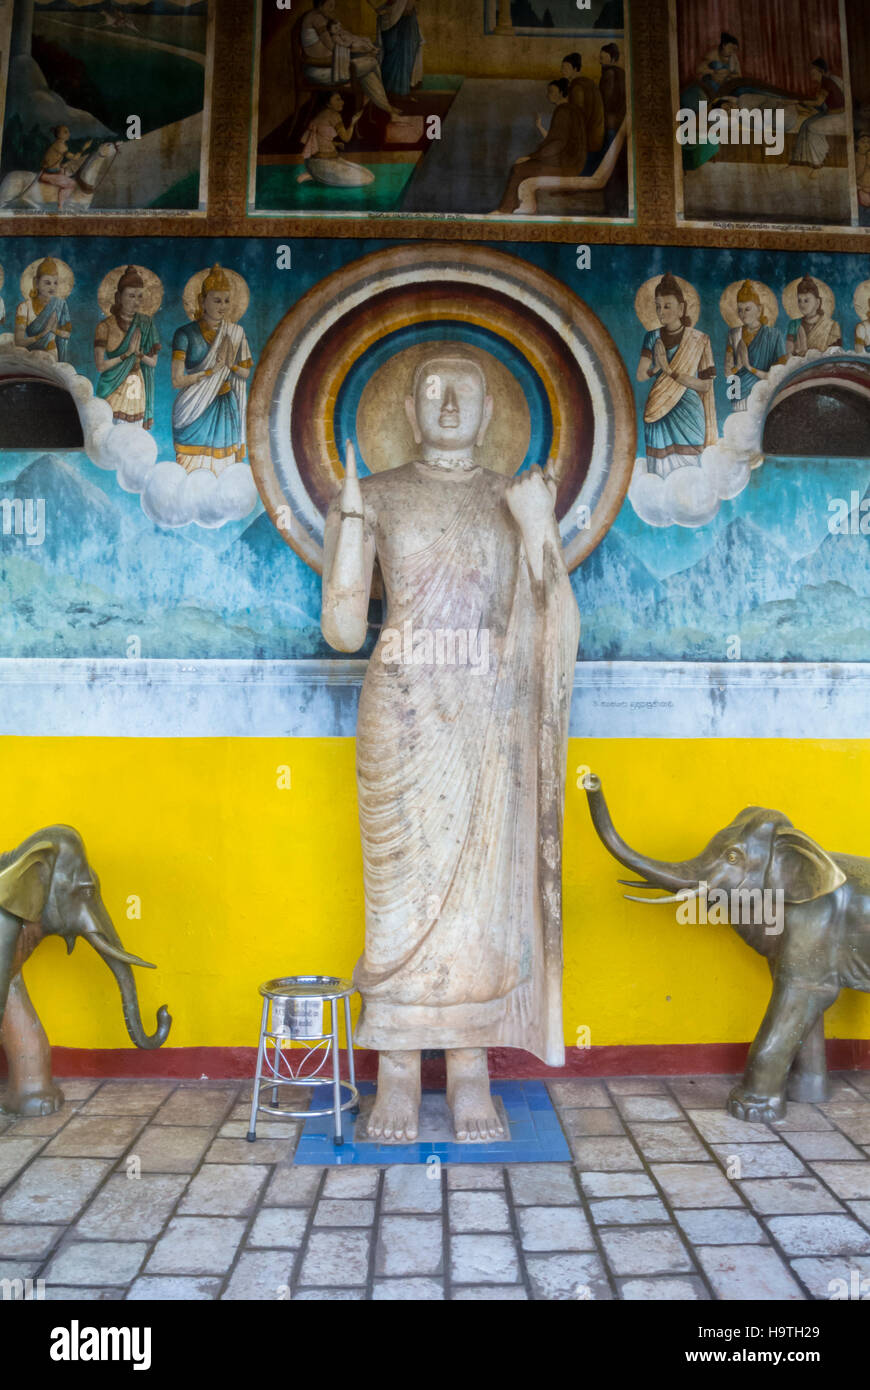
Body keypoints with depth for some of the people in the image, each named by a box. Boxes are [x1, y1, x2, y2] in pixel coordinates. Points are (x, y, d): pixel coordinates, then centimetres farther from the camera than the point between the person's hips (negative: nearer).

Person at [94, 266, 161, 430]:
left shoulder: (146, 324, 6)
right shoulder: (106, 326, -5)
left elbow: (153, 362, 6)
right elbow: (100, 365, -10)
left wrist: (139, 353, -11)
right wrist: (127, 353, -14)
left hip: (137, 391, 3)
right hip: (113, 392, -3)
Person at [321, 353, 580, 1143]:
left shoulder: (516, 501, 11)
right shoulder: (377, 498, 7)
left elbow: (559, 630, 3)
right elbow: (344, 630, -1)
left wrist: (539, 532, -7)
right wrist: (348, 521, -9)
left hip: (490, 721, 2)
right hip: (404, 715, -1)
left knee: (483, 886, 3)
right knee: (402, 884, 0)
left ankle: (471, 1077, 16)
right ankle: (397, 1079, 13)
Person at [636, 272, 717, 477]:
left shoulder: (698, 340, -2)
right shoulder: (653, 337, 8)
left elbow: (705, 385, -7)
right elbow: (641, 375, 2)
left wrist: (669, 370, -15)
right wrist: (660, 367, -15)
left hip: (687, 417, -3)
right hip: (658, 417, 3)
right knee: (658, 472, 2)